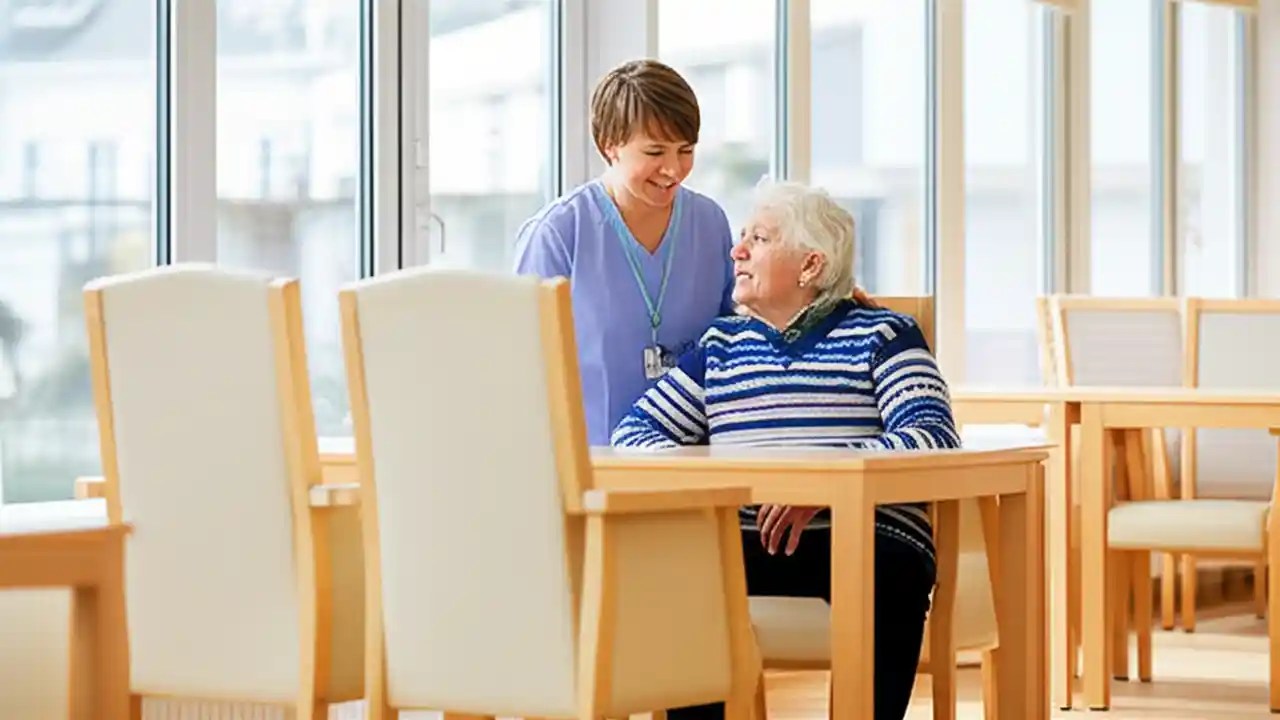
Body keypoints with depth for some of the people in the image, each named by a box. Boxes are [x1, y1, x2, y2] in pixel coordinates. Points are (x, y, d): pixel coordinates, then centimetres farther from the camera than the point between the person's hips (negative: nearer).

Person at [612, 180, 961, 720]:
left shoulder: (881, 335, 12)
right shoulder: (721, 345, 25)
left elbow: (934, 439, -5)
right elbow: (634, 431, 16)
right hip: (745, 543, 3)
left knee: (889, 575, -38)